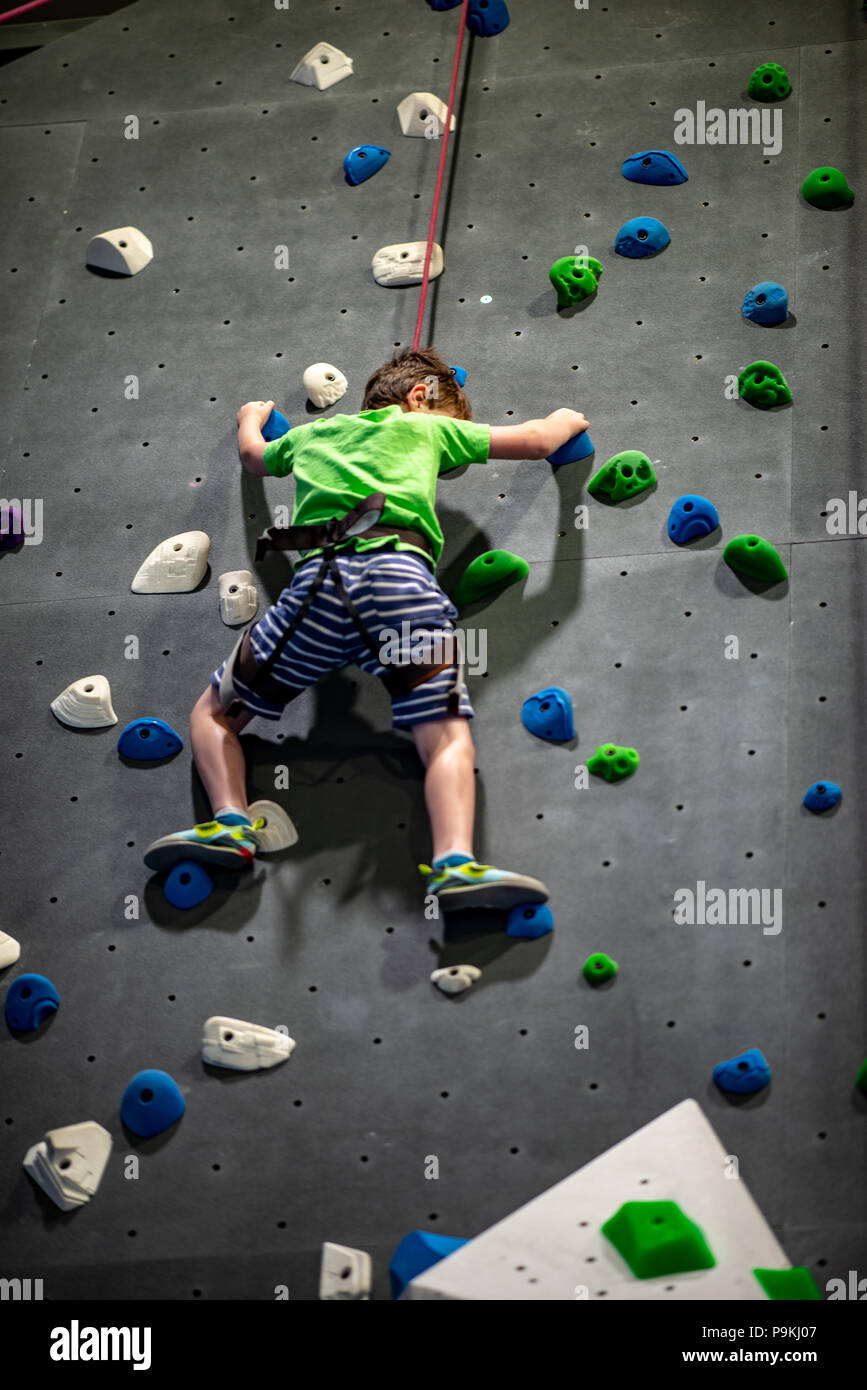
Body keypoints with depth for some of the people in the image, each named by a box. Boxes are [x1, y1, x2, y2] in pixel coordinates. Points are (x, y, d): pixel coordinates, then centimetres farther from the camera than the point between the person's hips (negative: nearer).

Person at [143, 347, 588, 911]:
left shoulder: (313, 432, 35)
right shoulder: (425, 426, 27)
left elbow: (254, 456, 56)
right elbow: (534, 440, 30)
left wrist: (252, 418, 78)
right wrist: (565, 420, 53)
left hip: (318, 580, 2)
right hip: (401, 574, -2)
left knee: (214, 714, 17)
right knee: (448, 737, -10)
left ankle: (232, 822, -6)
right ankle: (455, 863, -34)